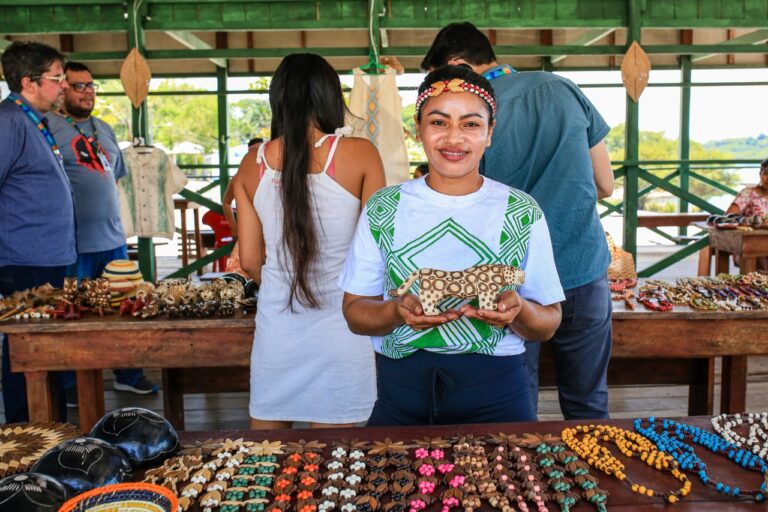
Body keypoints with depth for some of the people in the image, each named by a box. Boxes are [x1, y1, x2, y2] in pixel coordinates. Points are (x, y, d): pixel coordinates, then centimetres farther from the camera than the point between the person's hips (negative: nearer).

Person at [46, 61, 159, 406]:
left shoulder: (103, 128, 16)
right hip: (74, 244, -7)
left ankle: (128, 375, 27)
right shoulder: (47, 126, -6)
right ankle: (71, 385, 18)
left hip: (113, 238, 7)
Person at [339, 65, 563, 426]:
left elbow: (548, 324, 7)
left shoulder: (523, 213, 3)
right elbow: (354, 311, 5)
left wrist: (518, 311, -15)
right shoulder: (383, 210, 4)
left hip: (496, 397, 0)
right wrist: (398, 312, -15)